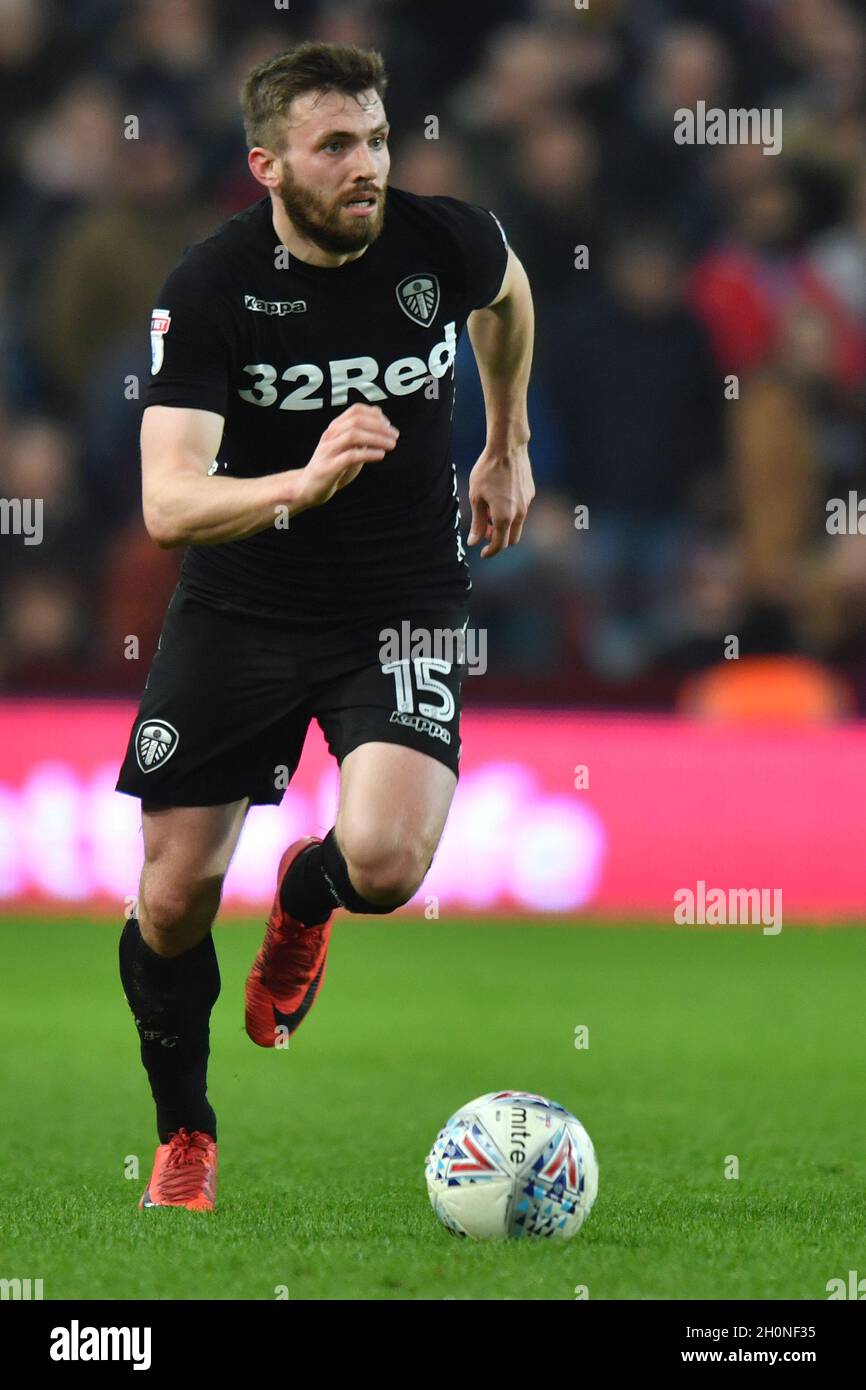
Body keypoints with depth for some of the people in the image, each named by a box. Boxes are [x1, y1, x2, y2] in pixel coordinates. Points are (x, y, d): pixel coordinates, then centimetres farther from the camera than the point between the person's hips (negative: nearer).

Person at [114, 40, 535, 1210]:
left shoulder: (447, 242, -12)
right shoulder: (211, 290, -19)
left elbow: (507, 299, 16)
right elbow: (168, 506, -27)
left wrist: (508, 445, 22)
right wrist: (302, 484, -43)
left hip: (404, 606, 0)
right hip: (240, 610, 0)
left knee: (387, 864, -24)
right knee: (175, 897, -1)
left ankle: (308, 895, 16)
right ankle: (185, 1137, 28)